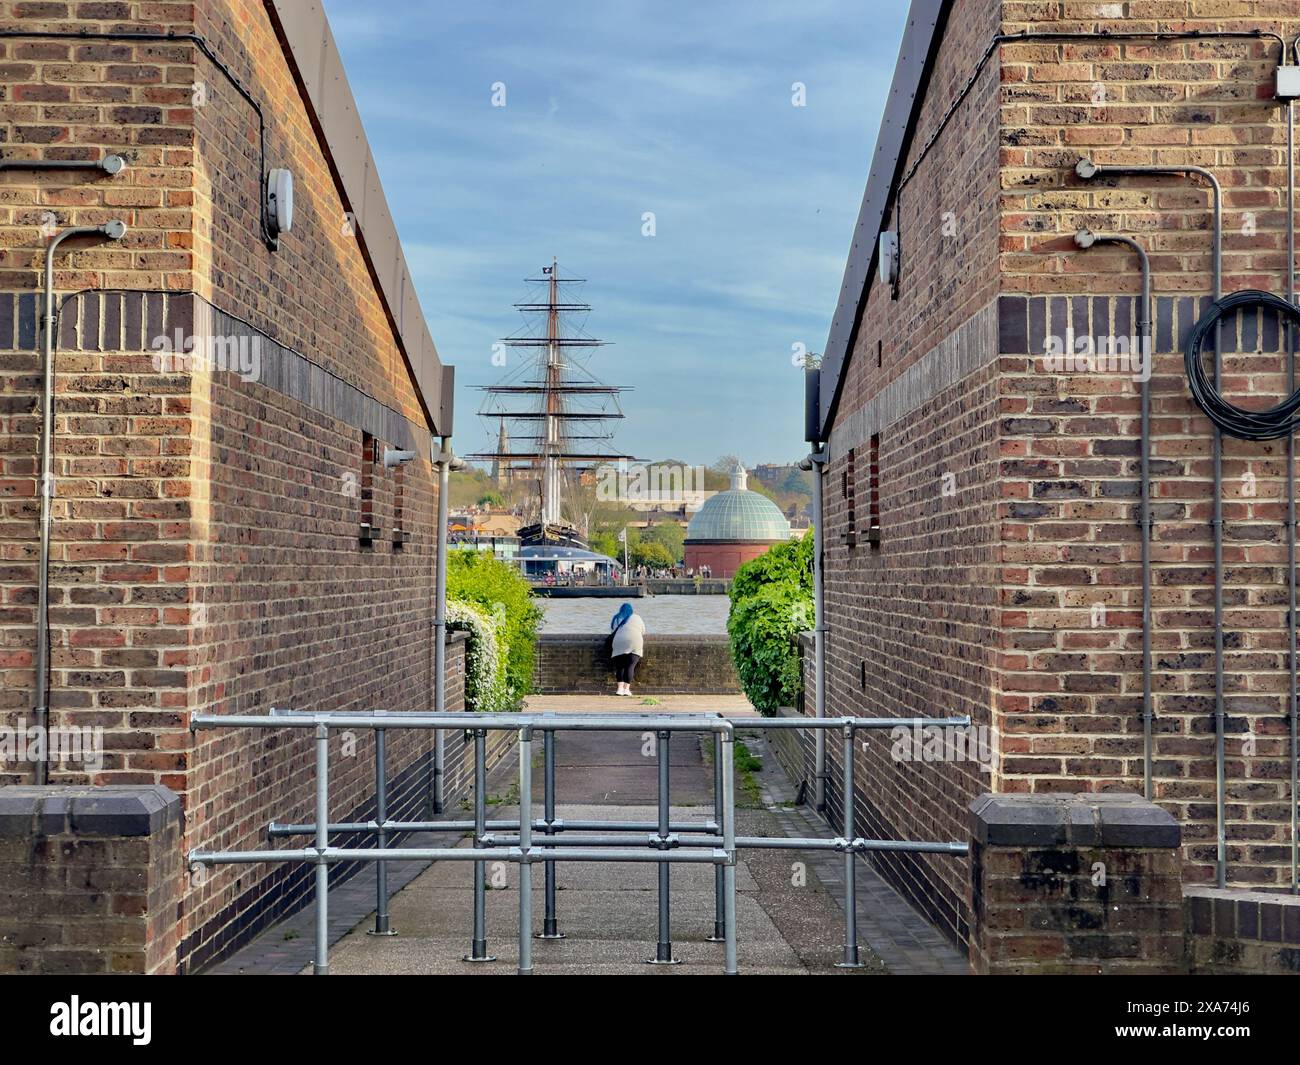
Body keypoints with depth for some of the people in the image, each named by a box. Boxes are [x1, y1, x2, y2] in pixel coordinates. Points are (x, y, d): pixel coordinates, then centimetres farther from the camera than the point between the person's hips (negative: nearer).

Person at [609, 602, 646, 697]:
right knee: (630, 666, -5)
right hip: (634, 643, -1)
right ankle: (626, 689, -12)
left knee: (620, 667, 6)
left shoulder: (615, 618, 21)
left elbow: (612, 631, 18)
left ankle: (620, 688, -5)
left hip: (618, 643, 1)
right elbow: (643, 632, 23)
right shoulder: (636, 617, 18)